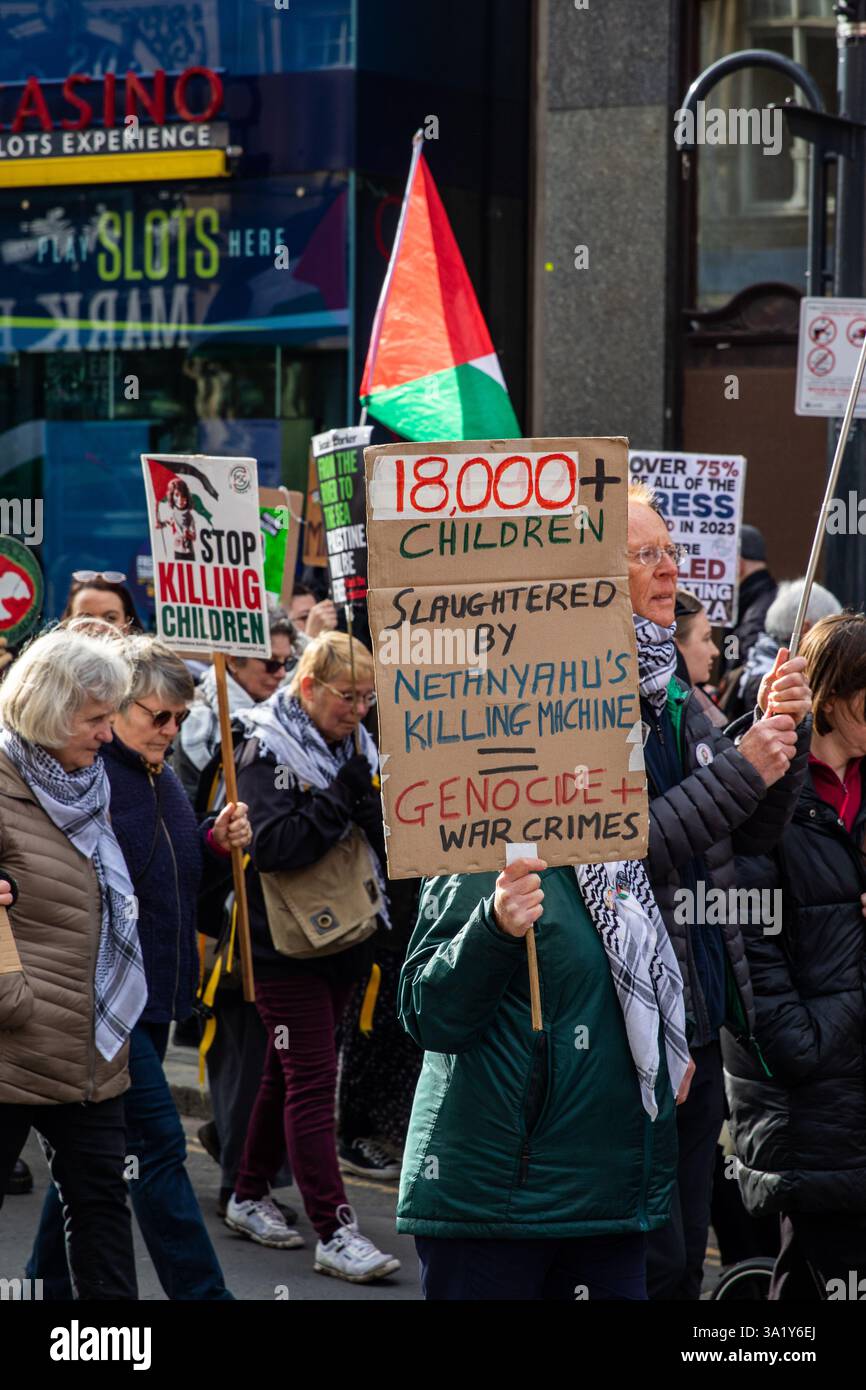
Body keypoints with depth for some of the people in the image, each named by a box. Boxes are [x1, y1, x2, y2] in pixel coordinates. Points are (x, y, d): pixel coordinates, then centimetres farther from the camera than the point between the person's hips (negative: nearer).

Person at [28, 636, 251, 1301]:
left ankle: (50, 1281, 26)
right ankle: (202, 1293, -6)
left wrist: (217, 843, 6)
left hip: (156, 994, 9)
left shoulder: (162, 777, 14)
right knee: (158, 1145, -8)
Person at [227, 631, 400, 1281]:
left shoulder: (356, 747, 10)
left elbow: (385, 840, 12)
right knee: (313, 1080, -9)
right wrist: (340, 798, -21)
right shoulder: (268, 751, -12)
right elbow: (272, 843, -24)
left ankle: (250, 1197, 29)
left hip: (341, 936, 7)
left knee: (290, 1071, 16)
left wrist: (369, 804, -9)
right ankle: (334, 1231, -10)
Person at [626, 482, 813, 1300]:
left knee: (682, 1263, 13)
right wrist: (739, 768, -17)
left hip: (696, 1027, 8)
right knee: (652, 1267, -5)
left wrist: (781, 735, 0)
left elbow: (753, 834, 17)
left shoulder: (667, 690, 14)